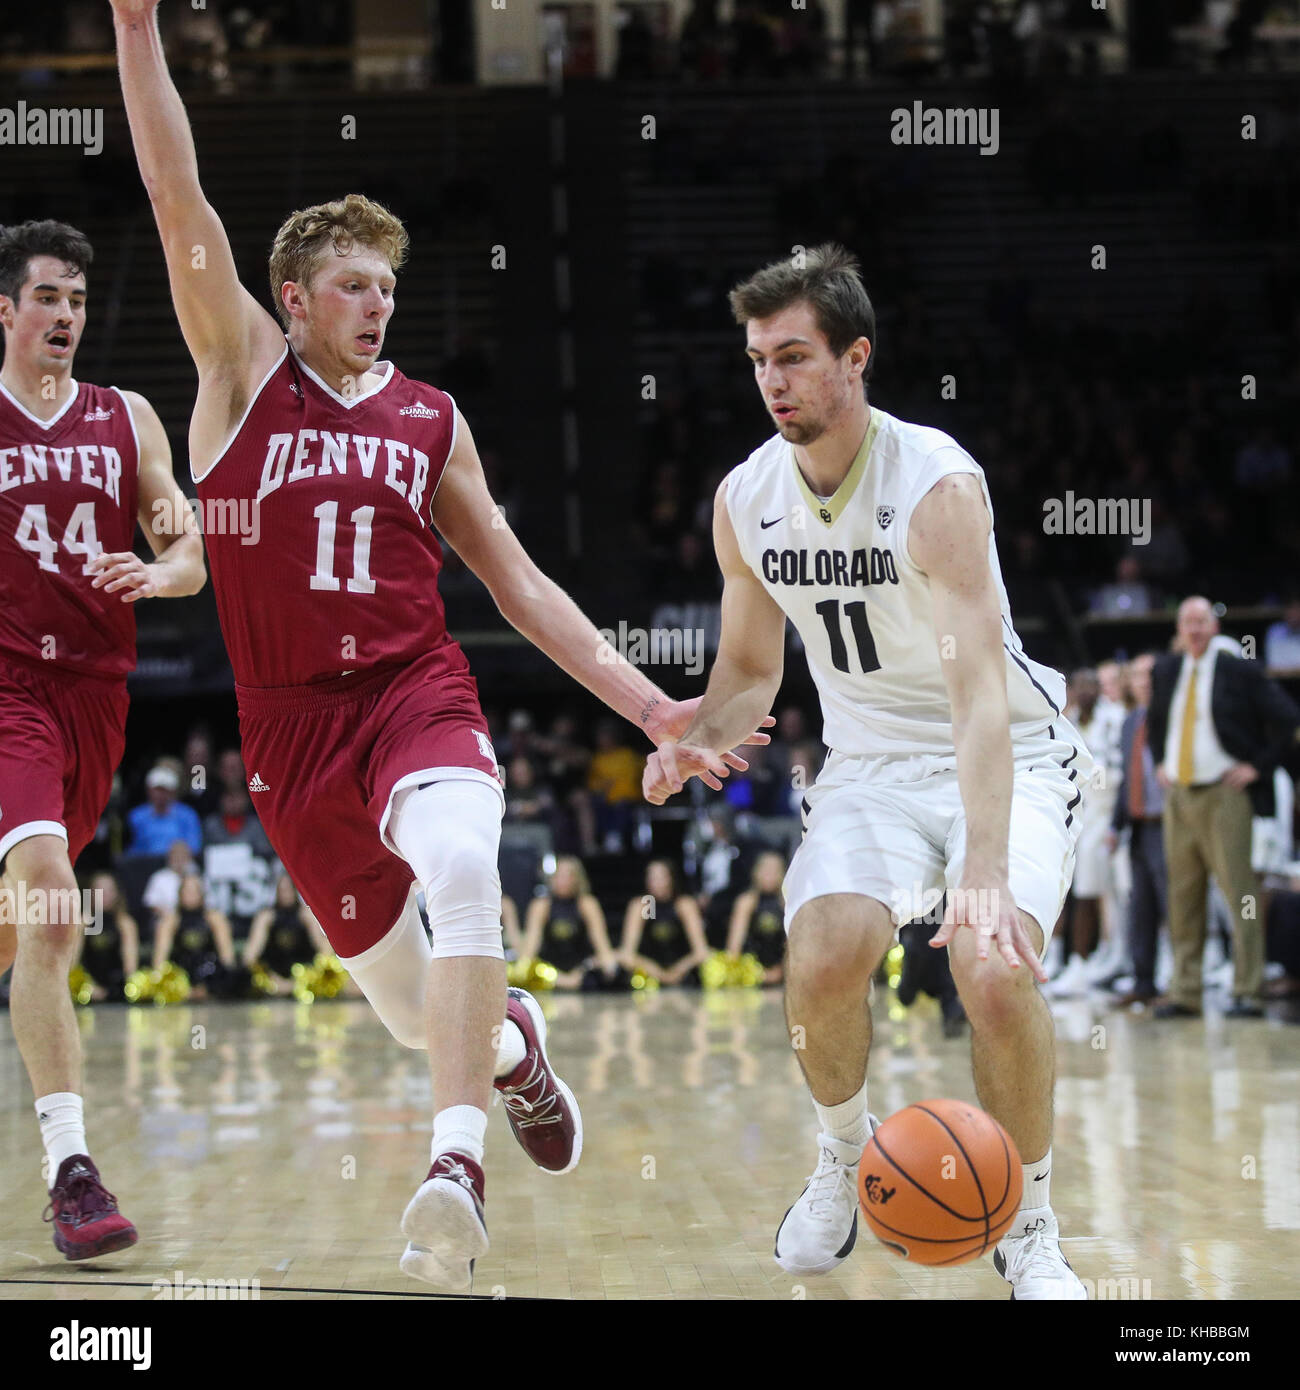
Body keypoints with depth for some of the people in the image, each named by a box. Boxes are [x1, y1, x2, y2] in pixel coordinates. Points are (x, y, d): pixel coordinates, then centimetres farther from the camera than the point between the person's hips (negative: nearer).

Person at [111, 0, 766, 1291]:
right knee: (410, 1006, 7)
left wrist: (649, 705, 6)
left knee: (462, 864, -34)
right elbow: (178, 201, -7)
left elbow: (515, 578, 13)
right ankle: (511, 1046, 44)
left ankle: (456, 1164, -38)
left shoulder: (431, 418, 10)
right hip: (291, 720, 0)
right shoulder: (243, 371, 4)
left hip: (417, 690, 0)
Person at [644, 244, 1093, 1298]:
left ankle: (1030, 1231, -4)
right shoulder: (746, 499, -6)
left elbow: (978, 689, -36)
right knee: (823, 957, -22)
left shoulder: (937, 482, -25)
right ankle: (844, 1155, 10)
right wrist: (698, 738, -13)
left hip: (1011, 752, -4)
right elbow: (752, 666, 11)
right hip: (873, 764, 4)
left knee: (996, 969, -27)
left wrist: (985, 873, -47)